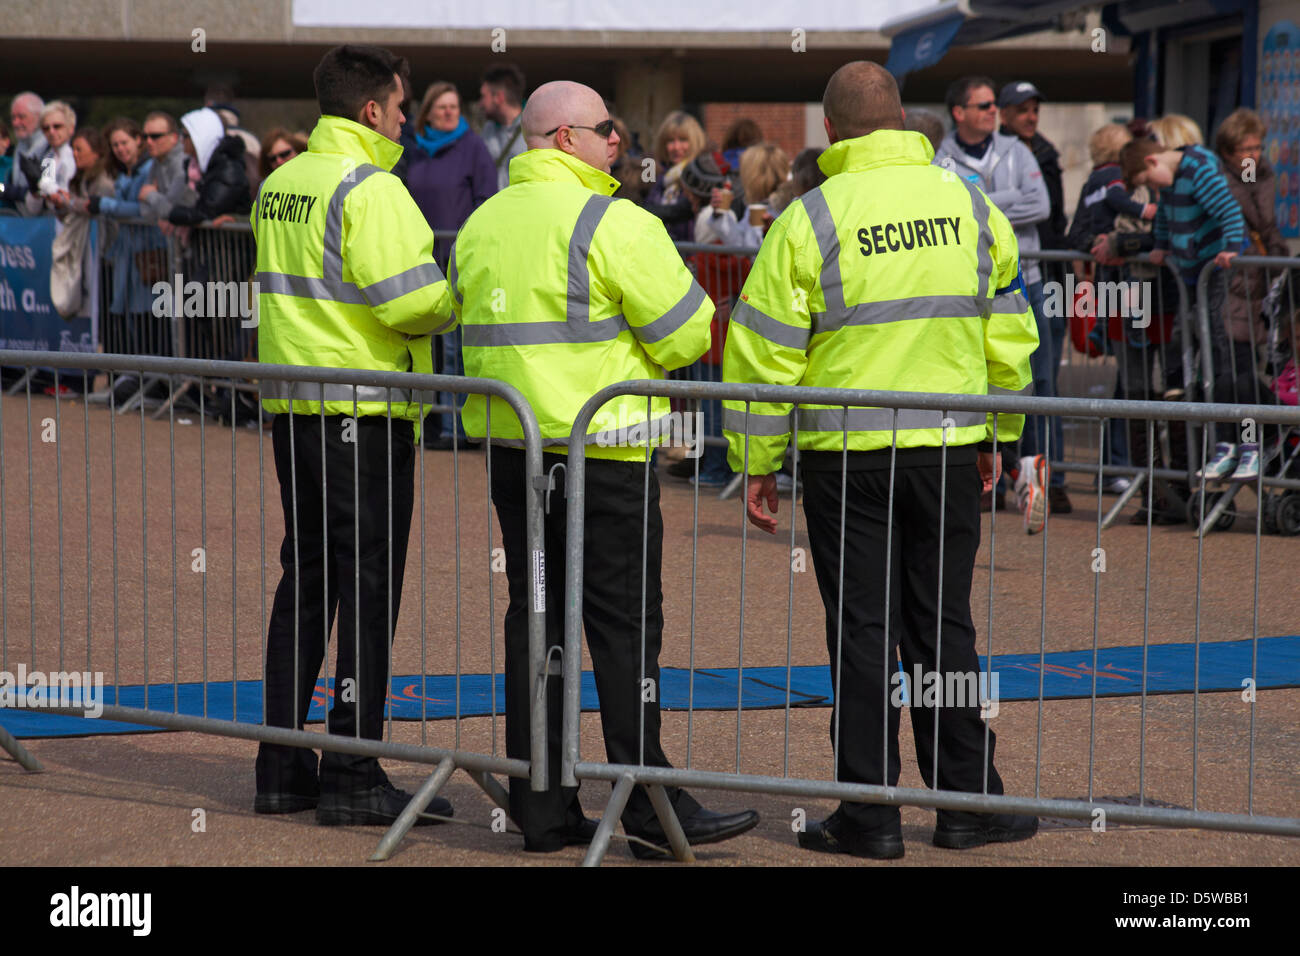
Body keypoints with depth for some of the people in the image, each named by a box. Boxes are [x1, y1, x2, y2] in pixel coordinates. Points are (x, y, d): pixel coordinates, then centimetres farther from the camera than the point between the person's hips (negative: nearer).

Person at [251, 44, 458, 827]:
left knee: (306, 579, 14)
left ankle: (284, 768, 17)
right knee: (370, 586, -2)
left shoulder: (281, 184, 12)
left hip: (292, 405, 8)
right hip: (364, 411, -8)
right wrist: (458, 299, -2)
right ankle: (353, 776, -1)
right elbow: (410, 303, -20)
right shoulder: (370, 188, -14)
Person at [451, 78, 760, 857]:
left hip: (510, 444, 7)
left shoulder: (482, 224, 12)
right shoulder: (613, 224, -12)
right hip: (601, 450, -7)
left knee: (536, 614, 10)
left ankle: (542, 804, 11)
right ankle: (650, 805, -3)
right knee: (625, 622, -3)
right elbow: (688, 332, -11)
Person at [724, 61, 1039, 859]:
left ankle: (871, 814, 6)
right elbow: (1009, 336, 10)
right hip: (949, 452, 3)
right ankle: (967, 801, 13)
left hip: (847, 458, -3)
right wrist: (997, 435, 21)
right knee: (943, 626, 12)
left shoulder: (810, 220, -7)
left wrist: (758, 465, 1)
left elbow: (763, 356, -7)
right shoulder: (970, 206, 4)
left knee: (862, 633, 4)